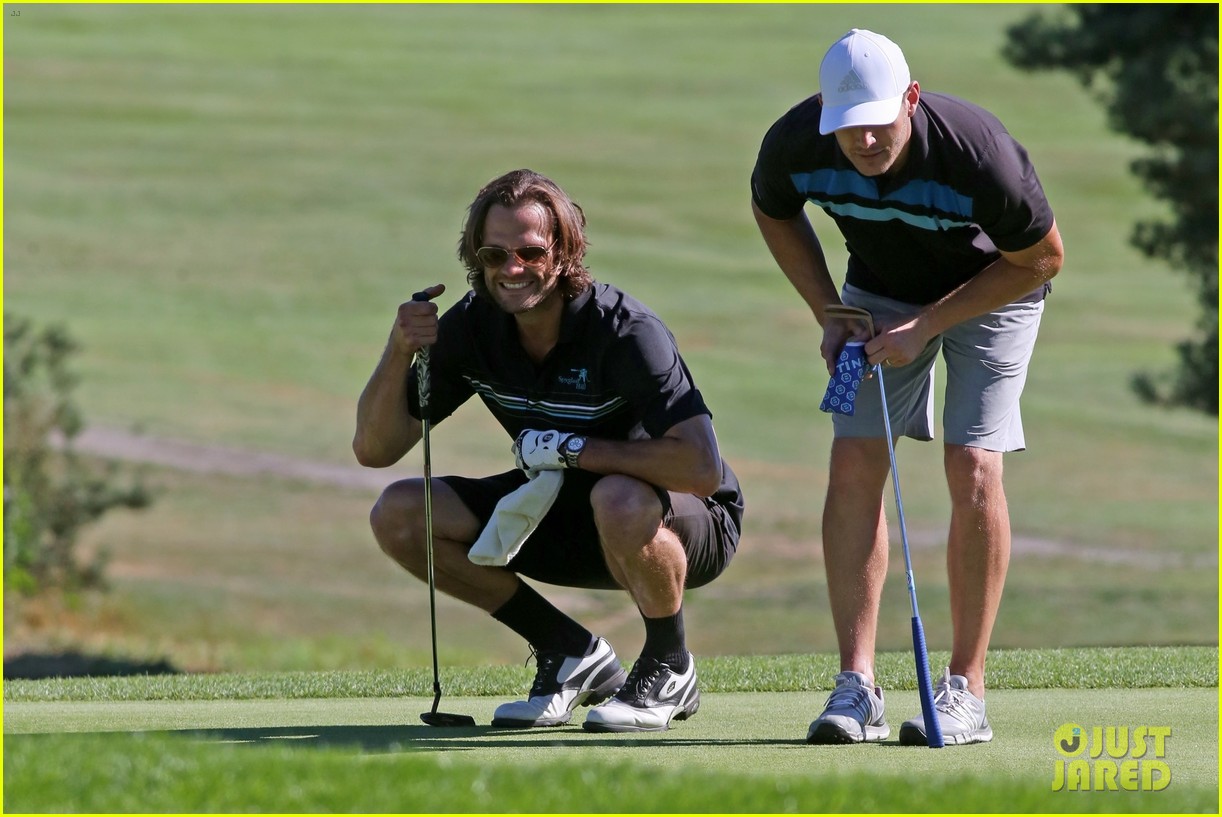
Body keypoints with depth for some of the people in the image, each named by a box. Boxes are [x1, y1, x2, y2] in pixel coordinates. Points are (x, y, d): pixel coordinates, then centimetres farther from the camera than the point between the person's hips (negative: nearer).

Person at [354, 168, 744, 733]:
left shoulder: (623, 331, -27)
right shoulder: (473, 326, -10)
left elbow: (701, 467, -37)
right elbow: (374, 448, -9)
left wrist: (573, 449, -31)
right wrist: (399, 352, -26)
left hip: (687, 523, -6)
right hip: (564, 516, 6)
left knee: (621, 501, -41)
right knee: (398, 514, -9)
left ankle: (670, 671, -11)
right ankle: (570, 654, 2)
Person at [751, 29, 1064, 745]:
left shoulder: (978, 154, -38)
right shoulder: (795, 144, -27)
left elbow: (1043, 258, -19)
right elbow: (773, 211, 0)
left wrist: (927, 324, -22)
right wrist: (829, 315, -7)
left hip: (993, 287, -3)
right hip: (880, 292, 3)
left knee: (974, 470, -16)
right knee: (855, 466, -10)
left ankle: (966, 689, -9)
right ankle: (857, 686, -9)